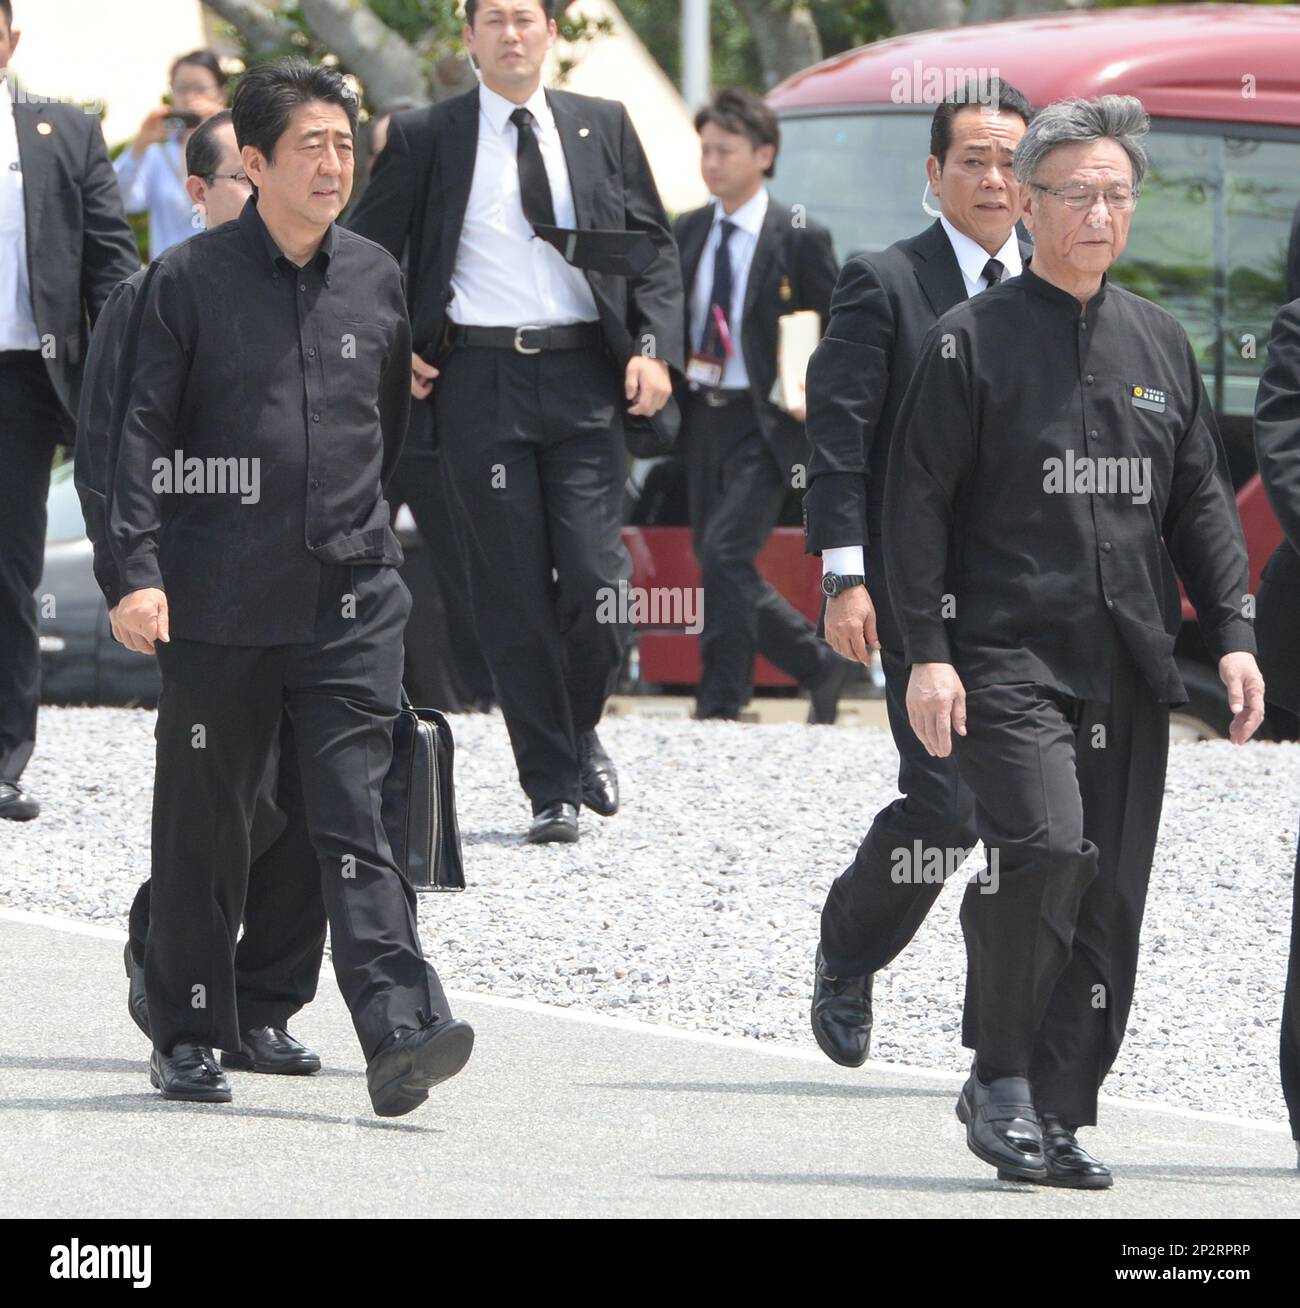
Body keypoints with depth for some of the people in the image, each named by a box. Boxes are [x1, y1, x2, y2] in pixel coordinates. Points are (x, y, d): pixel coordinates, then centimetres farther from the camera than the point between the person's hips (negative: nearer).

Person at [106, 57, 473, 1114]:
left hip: (352, 600, 2)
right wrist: (140, 570, -12)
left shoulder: (376, 280, 9)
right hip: (220, 602, -2)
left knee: (357, 819, -8)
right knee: (204, 827, 7)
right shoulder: (189, 281, -1)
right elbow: (142, 432, -3)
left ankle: (400, 1034, -18)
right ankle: (186, 1038, 19)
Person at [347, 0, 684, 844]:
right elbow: (366, 252, 11)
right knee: (512, 591, -1)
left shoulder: (604, 128, 11)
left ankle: (581, 731, 21)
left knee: (595, 581, -7)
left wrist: (655, 348, -3)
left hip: (584, 379, 1)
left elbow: (654, 248, 12)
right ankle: (552, 787, 6)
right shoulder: (425, 139, 6)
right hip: (478, 381, -1)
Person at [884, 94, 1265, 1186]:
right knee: (1047, 844, -23)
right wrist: (926, 651, -9)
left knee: (1113, 895, 1)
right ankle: (999, 1080, -7)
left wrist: (1232, 633, 7)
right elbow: (918, 500, -1)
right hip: (1007, 655, -5)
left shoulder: (1160, 345, 15)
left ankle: (1058, 1117, 9)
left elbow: (1202, 501, 19)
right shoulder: (974, 339, 0)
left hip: (1130, 670, 5)